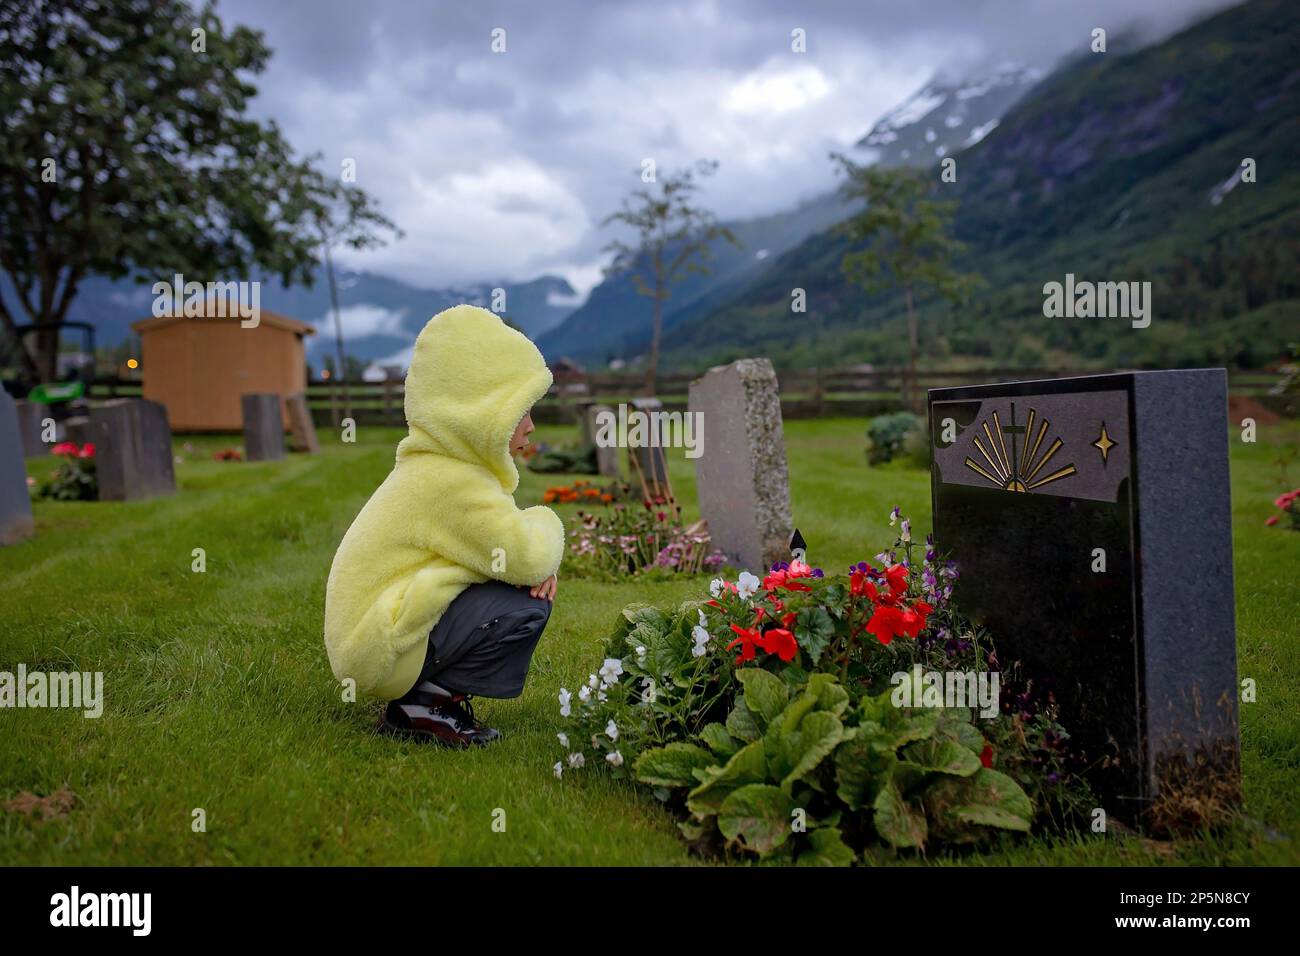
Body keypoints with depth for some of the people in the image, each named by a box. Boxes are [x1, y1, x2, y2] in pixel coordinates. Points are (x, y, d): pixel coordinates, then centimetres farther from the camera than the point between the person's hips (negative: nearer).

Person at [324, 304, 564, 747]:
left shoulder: (443, 465, 10)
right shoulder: (451, 483, -23)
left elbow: (509, 547, 13)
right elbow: (526, 558, -28)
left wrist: (539, 560, -10)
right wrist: (546, 525, -5)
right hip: (382, 651, -10)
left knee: (533, 584, 9)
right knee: (528, 606, -18)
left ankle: (430, 691, 9)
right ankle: (423, 706, -7)